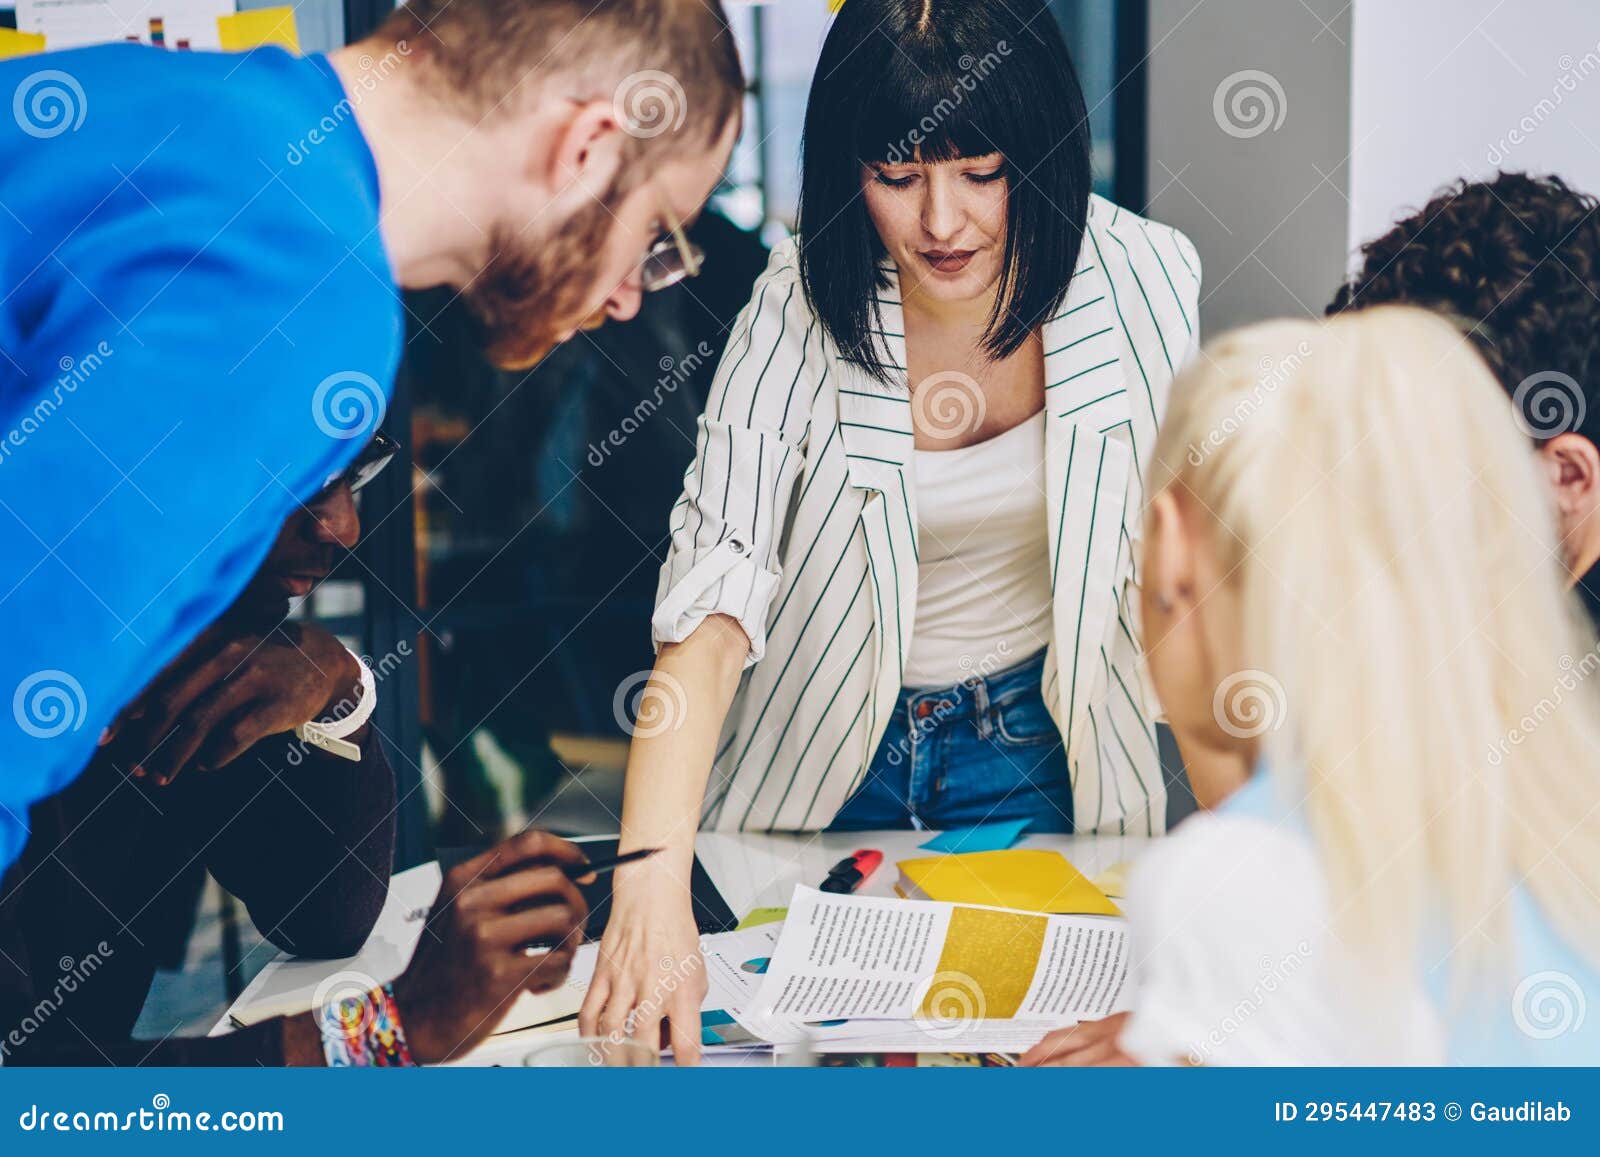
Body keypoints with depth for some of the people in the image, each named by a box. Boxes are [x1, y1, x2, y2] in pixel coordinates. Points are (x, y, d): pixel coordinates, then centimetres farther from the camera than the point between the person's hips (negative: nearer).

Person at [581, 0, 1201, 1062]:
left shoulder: (1144, 279, -16)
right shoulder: (801, 309, -23)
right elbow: (711, 597, -31)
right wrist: (654, 878, -44)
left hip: (1036, 750, 1)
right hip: (828, 757, -1)